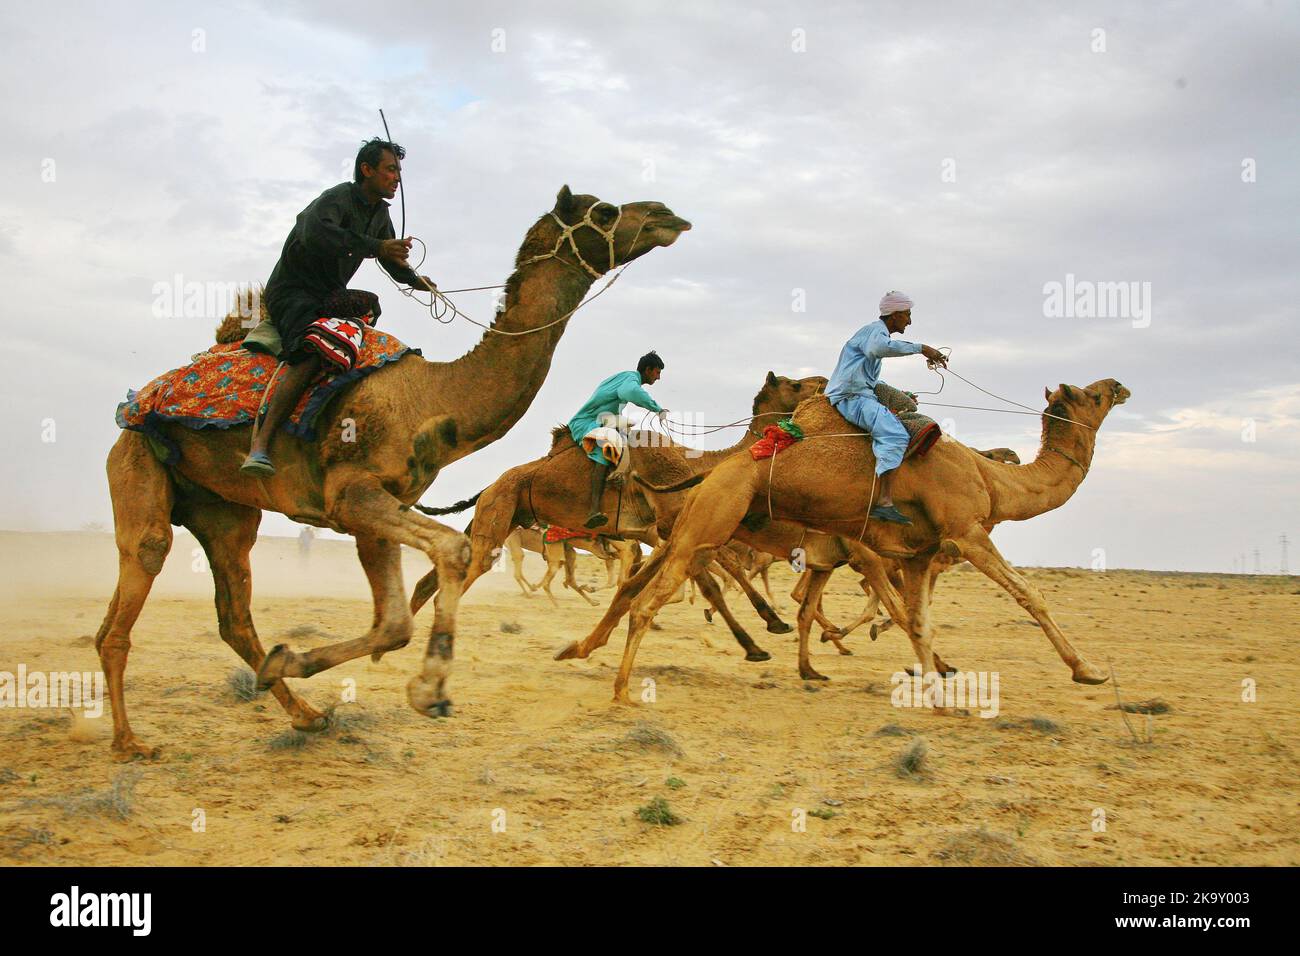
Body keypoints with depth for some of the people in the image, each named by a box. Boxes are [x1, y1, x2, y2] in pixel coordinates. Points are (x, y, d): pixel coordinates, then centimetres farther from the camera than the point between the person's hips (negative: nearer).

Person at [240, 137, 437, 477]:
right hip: (292, 291, -10)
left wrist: (414, 279, 3)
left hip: (329, 295, 10)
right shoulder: (338, 198, -16)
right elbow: (315, 232, -38)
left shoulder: (380, 212, 12)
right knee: (312, 352, -33)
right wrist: (375, 246, -39)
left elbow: (391, 257, 25)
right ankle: (259, 444, -41)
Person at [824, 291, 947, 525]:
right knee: (896, 435, -28)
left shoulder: (875, 332, 25)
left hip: (858, 394, 11)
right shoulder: (876, 330, -8)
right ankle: (885, 503, -36)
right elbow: (878, 348, -35)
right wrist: (921, 348, -31)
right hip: (853, 397, -11)